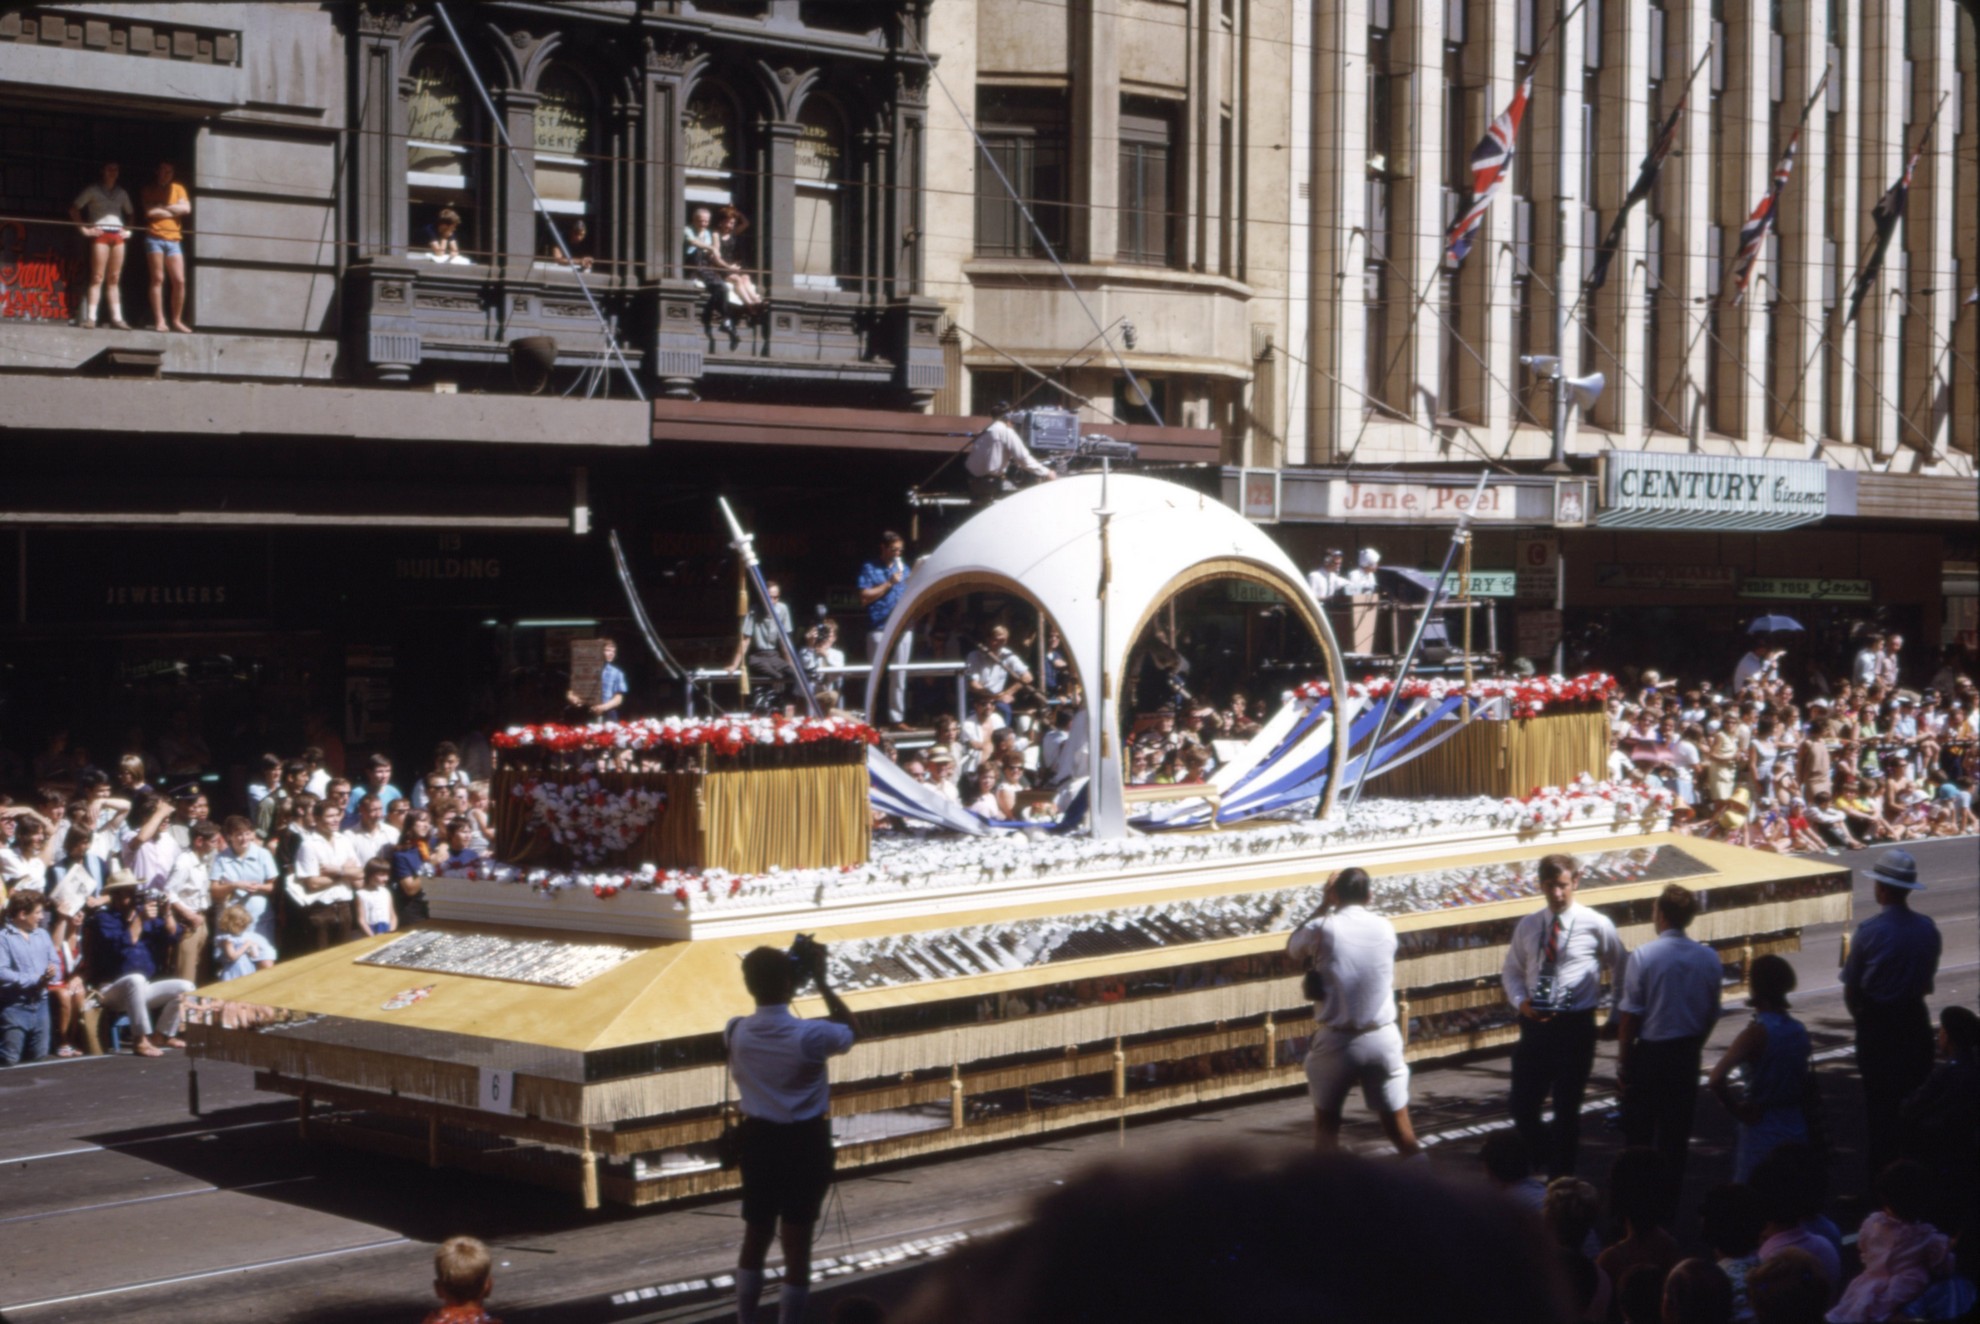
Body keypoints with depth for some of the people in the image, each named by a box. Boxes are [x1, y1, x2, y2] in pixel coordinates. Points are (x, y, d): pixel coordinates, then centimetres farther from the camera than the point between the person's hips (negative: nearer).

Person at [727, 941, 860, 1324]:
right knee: (798, 1244, 6)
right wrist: (821, 981, -2)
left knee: (756, 1238, 18)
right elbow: (852, 1030, 1)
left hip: (758, 1140, 4)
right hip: (804, 1144, -4)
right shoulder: (810, 1035, -21)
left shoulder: (737, 1032, -9)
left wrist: (780, 973, 6)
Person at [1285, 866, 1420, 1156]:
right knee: (1398, 1126, 10)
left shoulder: (1322, 928, -10)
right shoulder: (1385, 928, 0)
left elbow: (1293, 948, 11)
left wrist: (1323, 906, 13)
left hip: (1336, 1041, -2)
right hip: (1382, 1038, 2)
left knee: (1326, 1125, 15)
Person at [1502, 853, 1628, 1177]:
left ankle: (1561, 1179, 21)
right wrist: (1520, 1001, -7)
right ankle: (1548, 1161, 32)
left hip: (1575, 1025, -4)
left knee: (1567, 1108, 7)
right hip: (1535, 1024, 4)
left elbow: (1622, 969, 7)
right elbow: (1512, 970, 13)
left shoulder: (1596, 925, -5)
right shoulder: (1528, 926, 6)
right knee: (1523, 1106, 5)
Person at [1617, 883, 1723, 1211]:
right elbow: (1712, 1014, 5)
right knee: (1677, 1132, 12)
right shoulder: (1708, 959, -2)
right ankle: (1667, 1206, 17)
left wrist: (1622, 1061, -4)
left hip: (1649, 1052, -4)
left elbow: (1630, 1015, -13)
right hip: (1687, 1054, 4)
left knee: (1638, 1130, 10)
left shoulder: (1643, 956, -15)